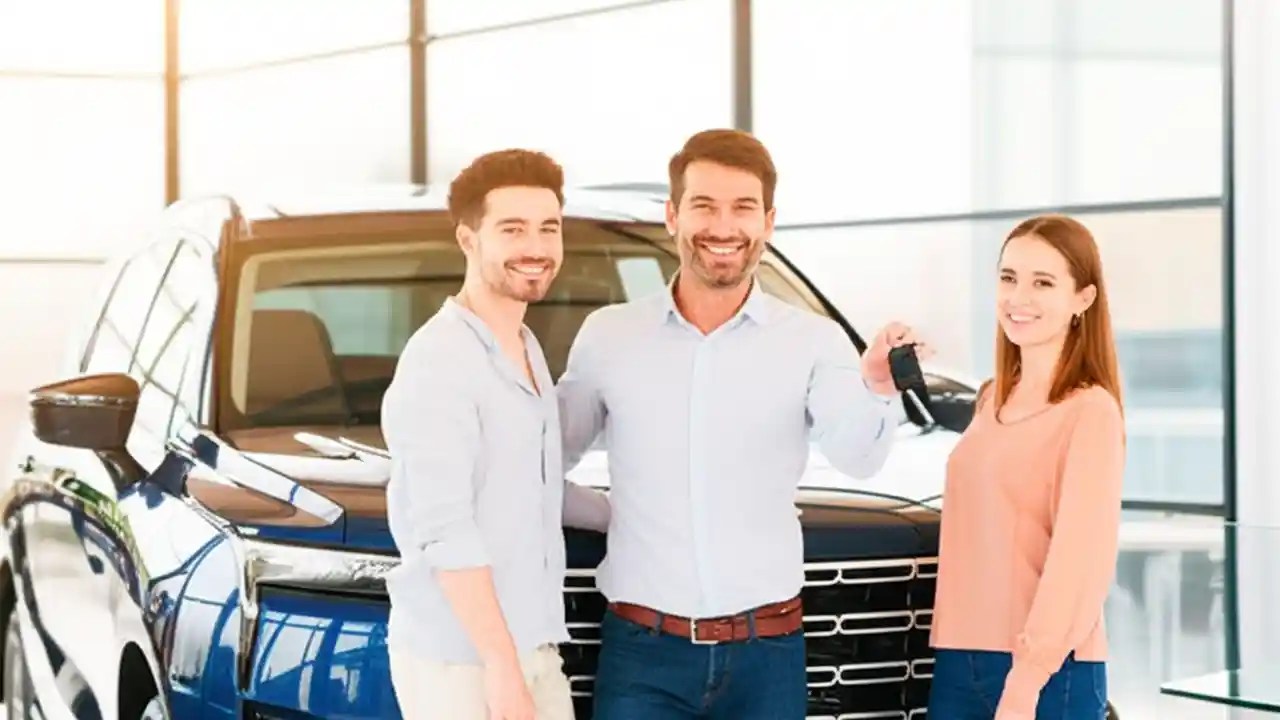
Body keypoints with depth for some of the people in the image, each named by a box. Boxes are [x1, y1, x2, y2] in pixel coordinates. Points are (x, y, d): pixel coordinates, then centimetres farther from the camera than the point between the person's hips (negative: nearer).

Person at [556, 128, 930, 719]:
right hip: (641, 651, 0)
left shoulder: (812, 341, 0)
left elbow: (857, 457, -15)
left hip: (767, 653, 0)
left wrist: (876, 391, -36)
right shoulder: (608, 336, 3)